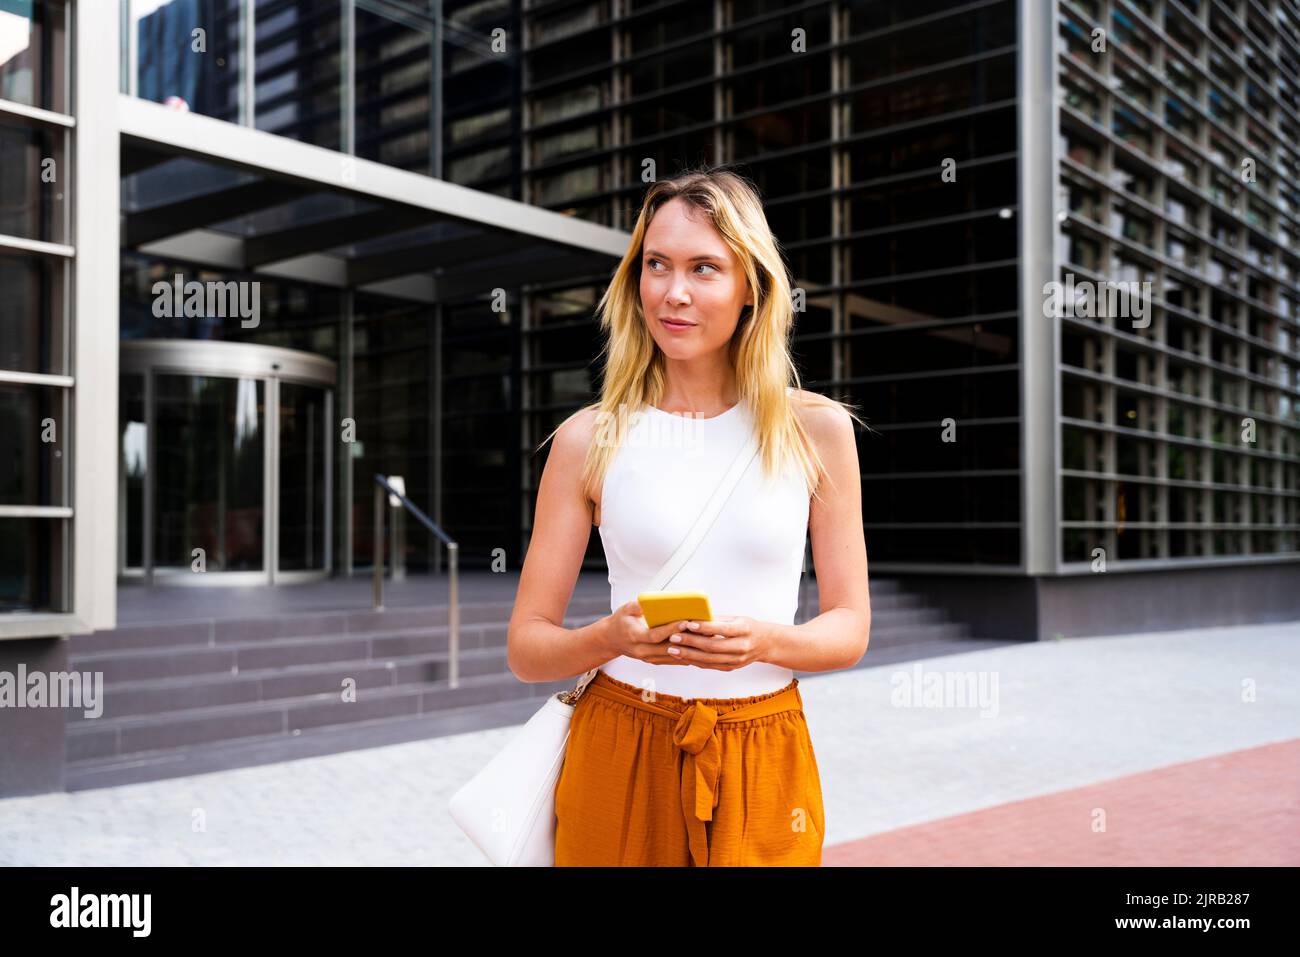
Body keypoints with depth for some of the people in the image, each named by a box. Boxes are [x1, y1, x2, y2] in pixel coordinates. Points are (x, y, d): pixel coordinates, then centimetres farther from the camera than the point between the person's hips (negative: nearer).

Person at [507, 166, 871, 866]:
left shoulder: (817, 429, -3)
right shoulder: (589, 440, -5)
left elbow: (849, 629, 1)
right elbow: (527, 648, -3)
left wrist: (763, 642, -19)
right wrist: (613, 637, -23)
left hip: (764, 761, 1)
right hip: (620, 756, 0)